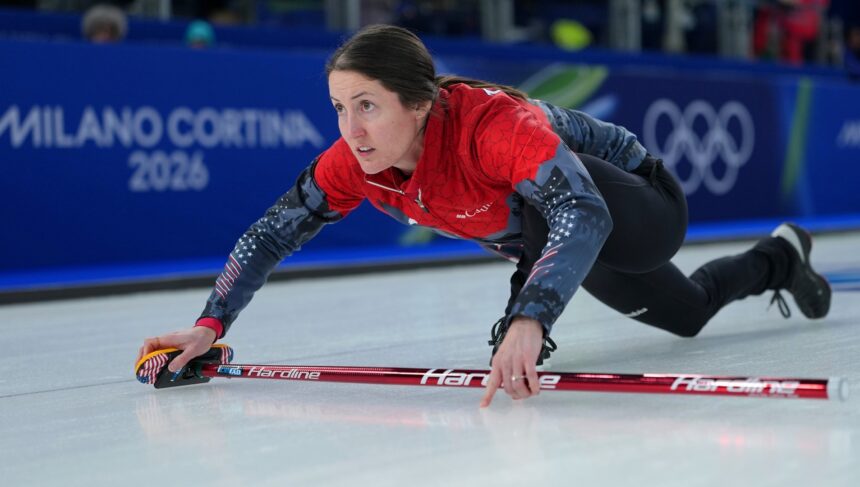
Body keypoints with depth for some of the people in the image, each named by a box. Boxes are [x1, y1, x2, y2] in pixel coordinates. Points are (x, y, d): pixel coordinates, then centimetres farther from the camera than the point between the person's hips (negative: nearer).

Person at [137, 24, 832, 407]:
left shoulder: (494, 124, -43)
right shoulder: (353, 163, -23)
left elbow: (583, 217, -56)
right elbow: (272, 233, -16)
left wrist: (527, 322, -69)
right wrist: (210, 326, -27)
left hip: (645, 211, -7)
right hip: (572, 244, 7)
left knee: (551, 189, -40)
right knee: (686, 315, 29)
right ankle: (779, 257, 57)